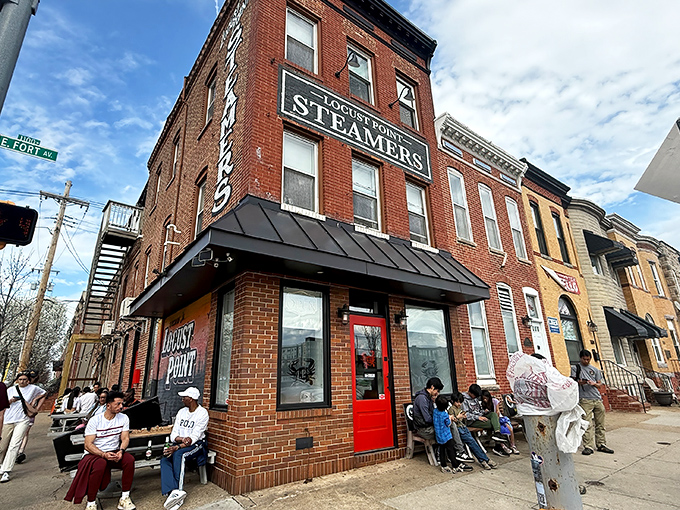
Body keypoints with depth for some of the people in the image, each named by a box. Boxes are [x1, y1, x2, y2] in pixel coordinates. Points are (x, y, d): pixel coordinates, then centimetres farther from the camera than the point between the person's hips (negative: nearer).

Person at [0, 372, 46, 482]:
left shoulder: (33, 388, 10)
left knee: (14, 445, -14)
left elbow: (44, 393, 25)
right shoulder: (10, 390, 12)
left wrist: (37, 407, 15)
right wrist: (10, 401, -10)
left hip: (23, 420, -2)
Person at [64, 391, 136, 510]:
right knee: (100, 464, -36)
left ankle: (124, 498, -11)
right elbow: (88, 445, -14)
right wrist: (104, 455, -28)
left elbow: (125, 438, -2)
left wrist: (121, 451, -23)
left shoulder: (124, 418, -1)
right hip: (94, 454, -3)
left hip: (113, 453, 3)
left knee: (130, 459, -24)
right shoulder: (95, 420, -11)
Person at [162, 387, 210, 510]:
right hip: (180, 444, 6)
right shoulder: (181, 412, 11)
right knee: (164, 460, -22)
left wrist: (177, 447, -28)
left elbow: (194, 437, -17)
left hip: (196, 445, -6)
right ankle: (174, 491, -37)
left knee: (178, 454, -34)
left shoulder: (202, 413, -10)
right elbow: (174, 434, 6)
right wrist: (182, 439, -16)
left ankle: (179, 490, -30)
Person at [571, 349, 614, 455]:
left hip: (597, 399, 4)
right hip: (585, 400, -4)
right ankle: (588, 446, -6)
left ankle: (601, 445, 18)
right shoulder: (575, 368, 7)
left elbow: (600, 385, 15)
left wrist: (594, 383, -7)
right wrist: (580, 382, -19)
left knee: (600, 423, 8)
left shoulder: (595, 369, 18)